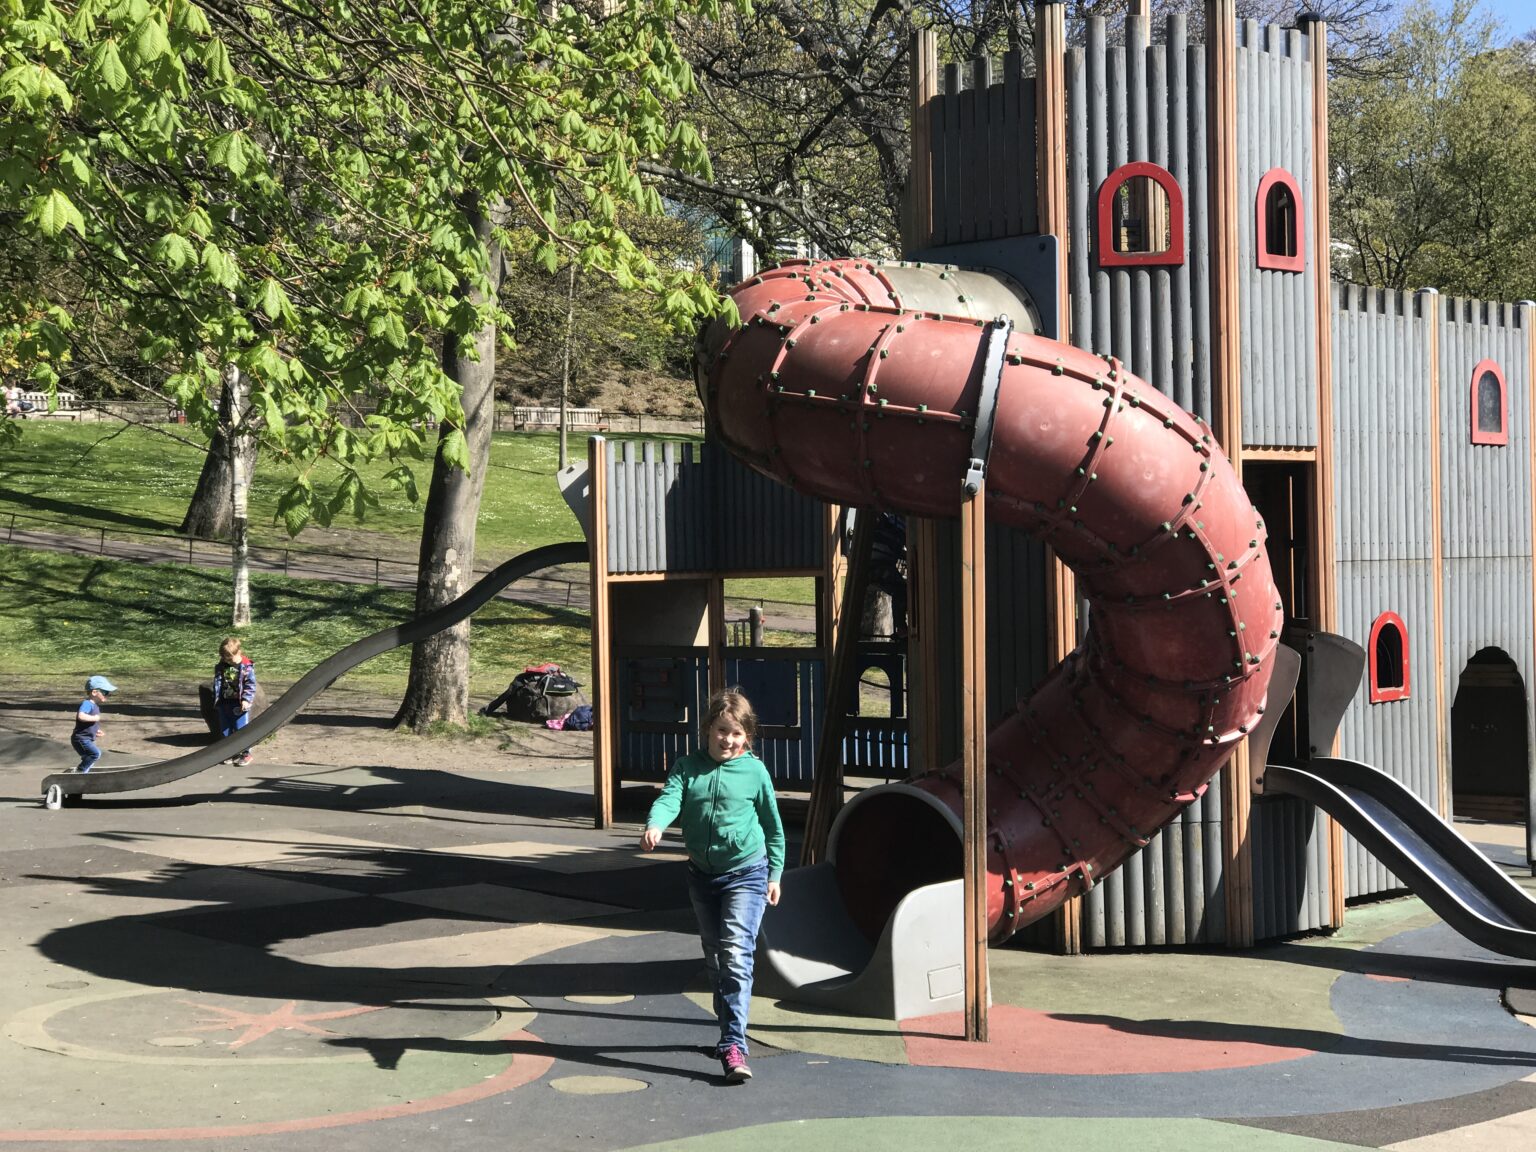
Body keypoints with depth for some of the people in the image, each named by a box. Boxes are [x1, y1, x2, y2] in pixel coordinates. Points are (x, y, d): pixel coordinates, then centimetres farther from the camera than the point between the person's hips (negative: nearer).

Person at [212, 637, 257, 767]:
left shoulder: (246, 667, -10)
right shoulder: (221, 667, 4)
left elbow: (250, 685, -9)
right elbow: (217, 683, 10)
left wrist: (246, 700, -17)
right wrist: (216, 699, 5)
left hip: (240, 705, -5)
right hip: (225, 703, 5)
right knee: (226, 730, 11)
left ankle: (246, 753, 8)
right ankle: (231, 753, 22)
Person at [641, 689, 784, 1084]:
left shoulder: (755, 771, -4)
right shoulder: (688, 767, 1)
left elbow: (773, 827, 5)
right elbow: (669, 798, -17)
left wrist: (774, 874, 7)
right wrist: (655, 826, -38)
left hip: (746, 873, -4)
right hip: (702, 874, 4)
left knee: (736, 955, -18)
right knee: (714, 958, 15)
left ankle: (734, 1046, -22)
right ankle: (729, 1032, 32)